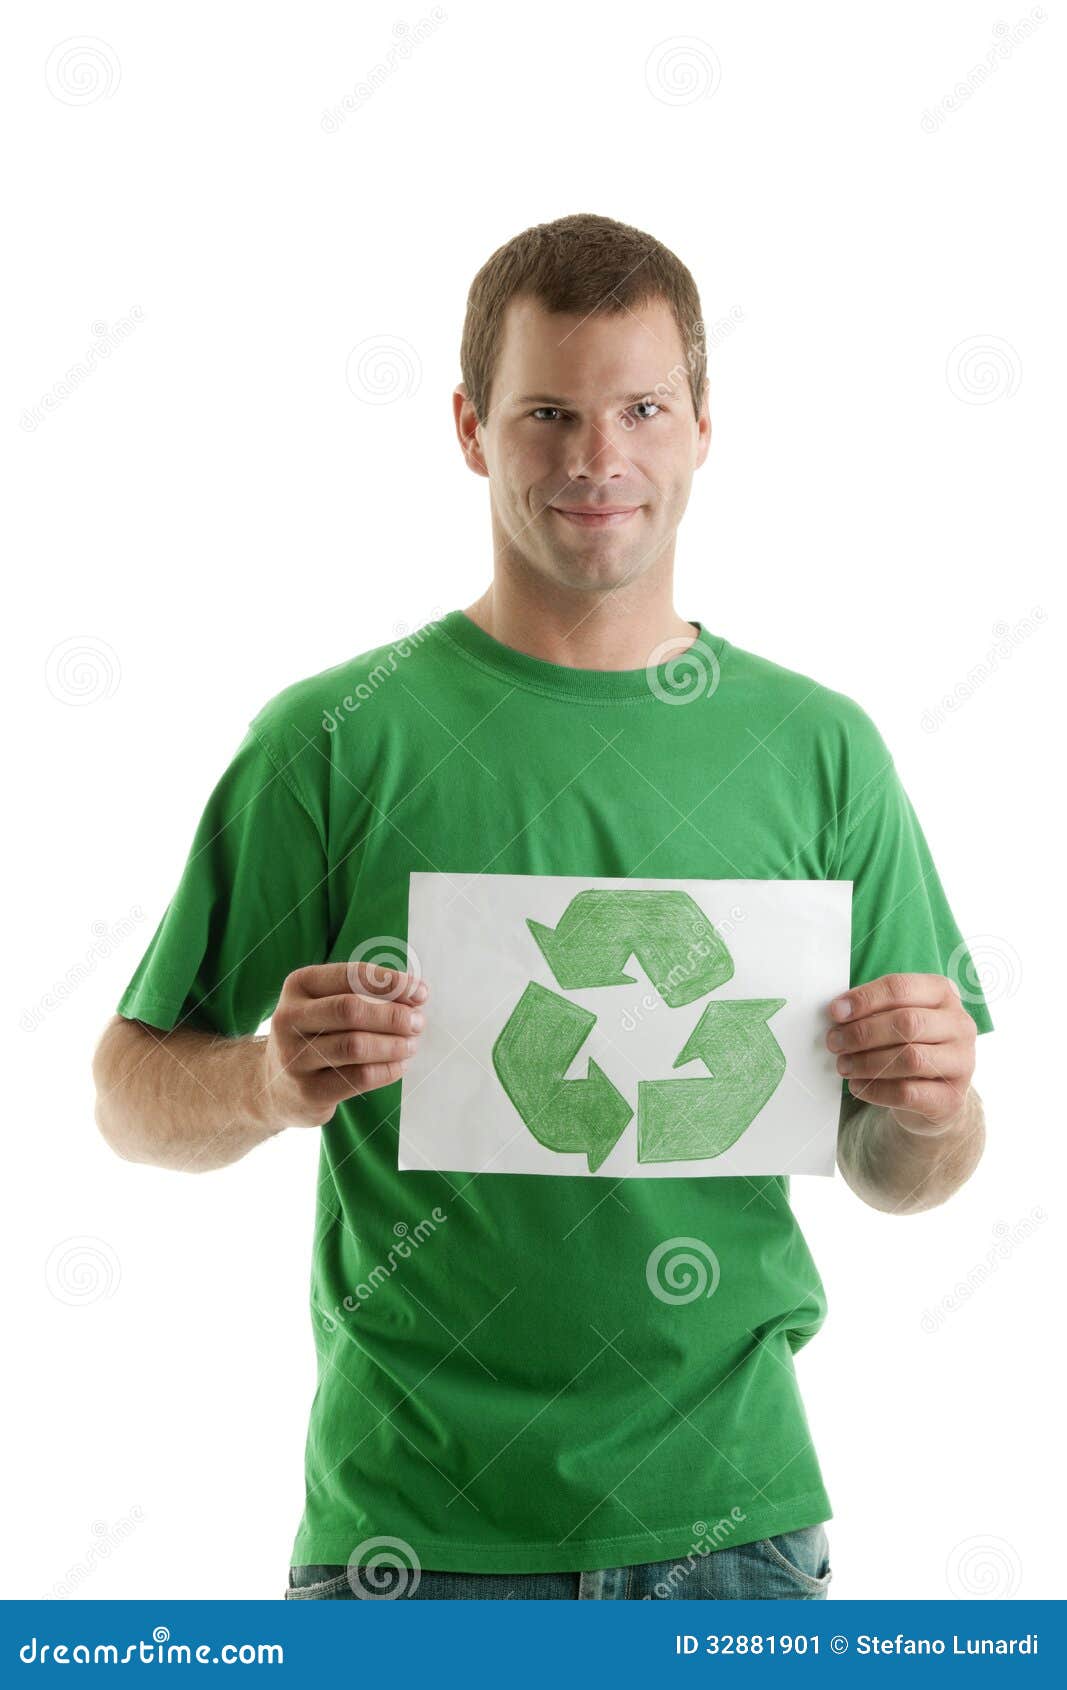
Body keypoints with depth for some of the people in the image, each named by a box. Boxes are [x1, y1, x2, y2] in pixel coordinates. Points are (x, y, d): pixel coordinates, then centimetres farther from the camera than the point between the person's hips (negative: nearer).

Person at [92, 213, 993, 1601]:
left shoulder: (818, 747, 3)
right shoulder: (333, 741, -3)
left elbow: (895, 1178, 8)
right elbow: (134, 1092, 0)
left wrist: (933, 1110, -14)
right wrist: (275, 1083, -20)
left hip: (733, 1510, 2)